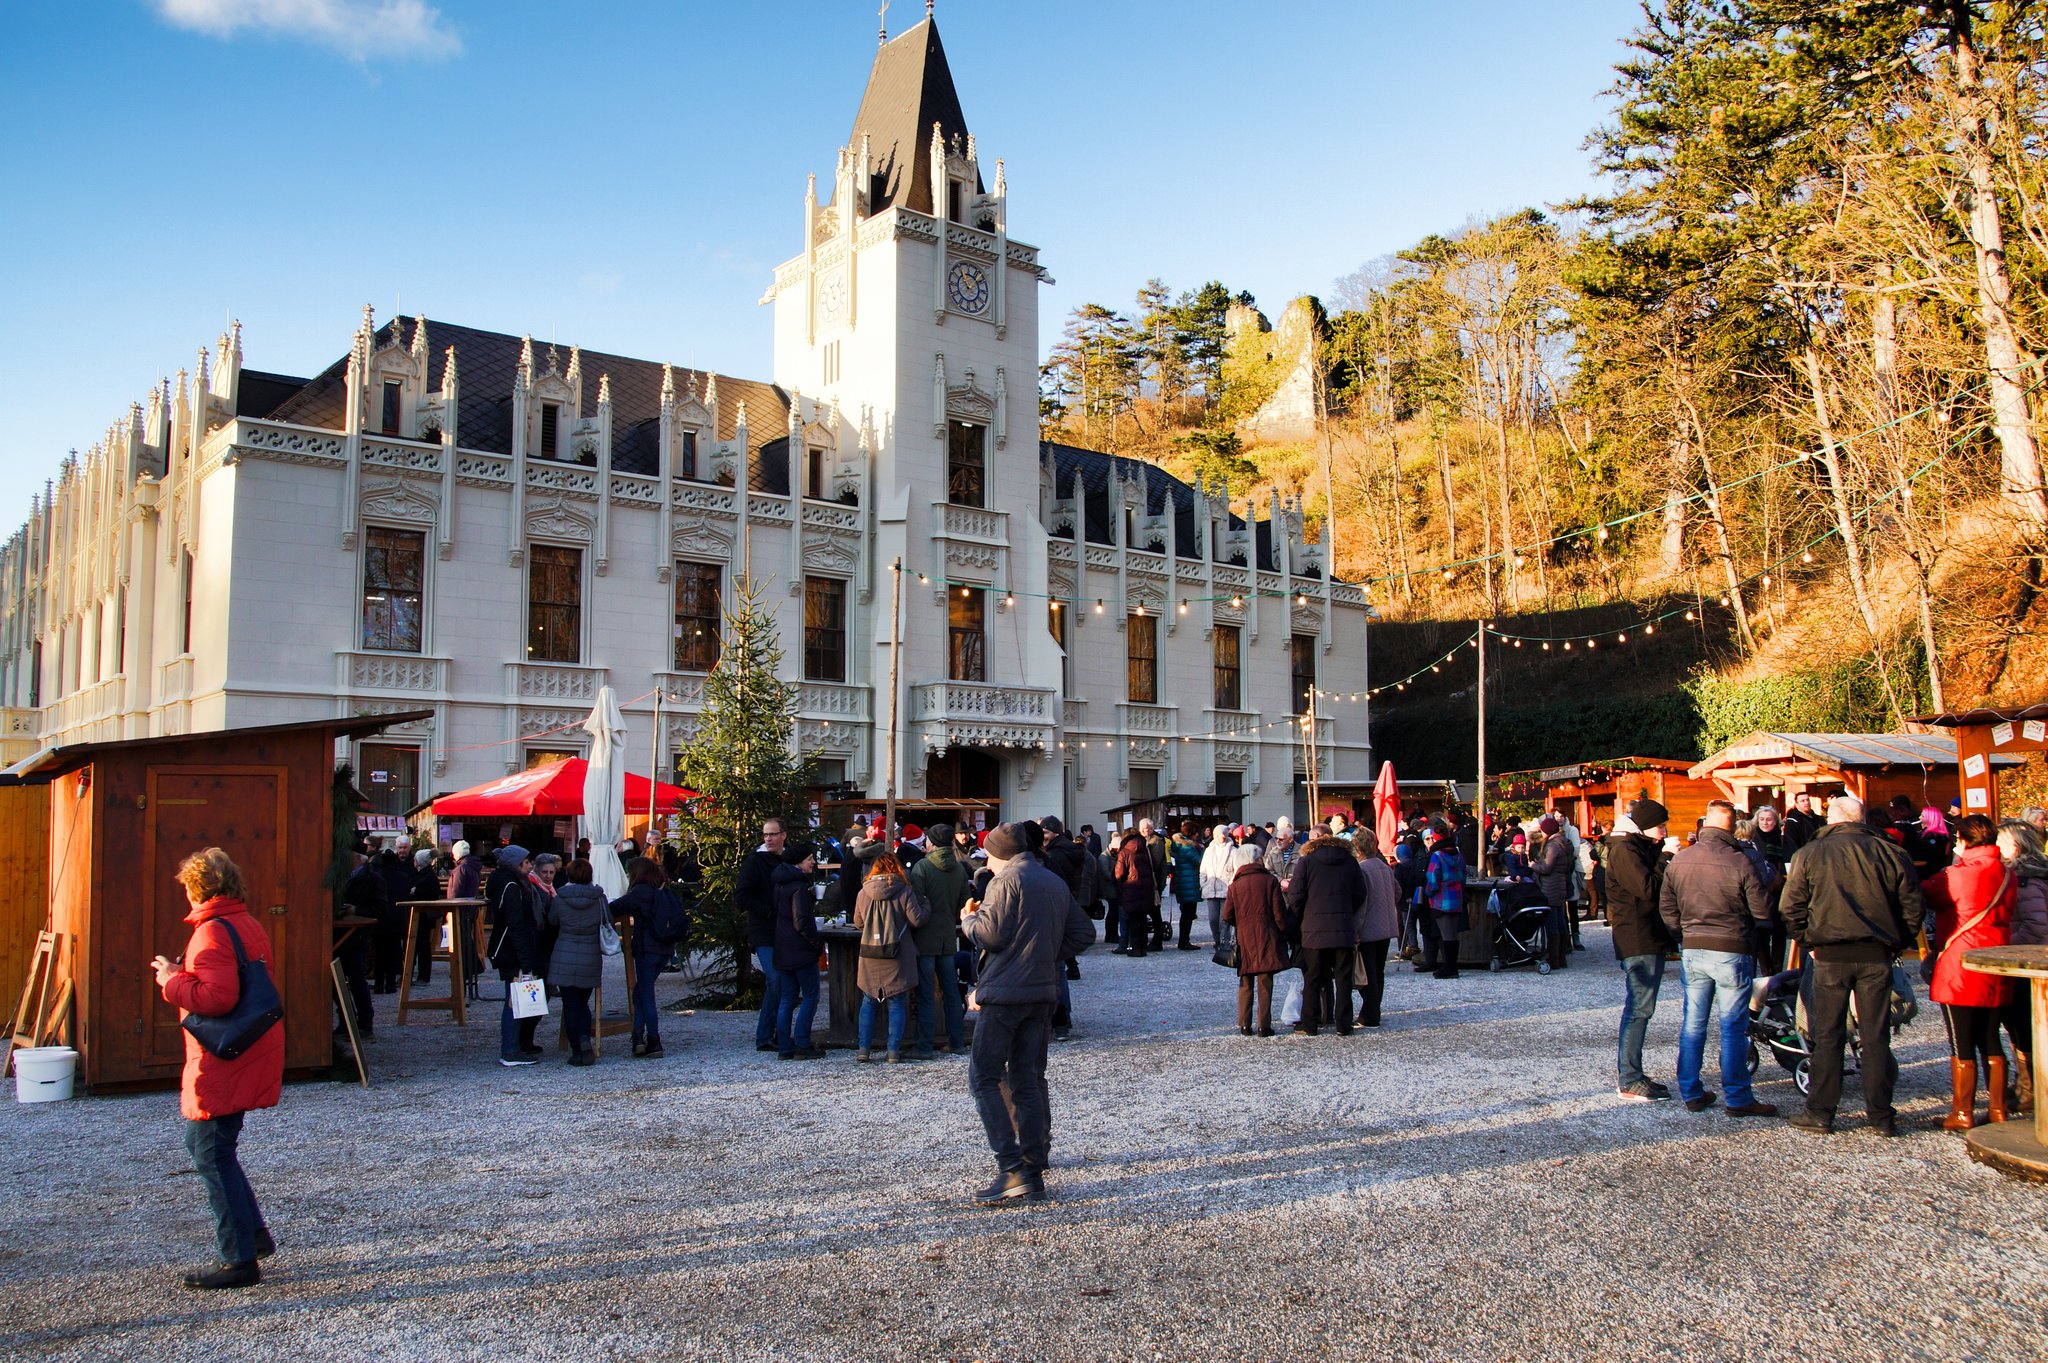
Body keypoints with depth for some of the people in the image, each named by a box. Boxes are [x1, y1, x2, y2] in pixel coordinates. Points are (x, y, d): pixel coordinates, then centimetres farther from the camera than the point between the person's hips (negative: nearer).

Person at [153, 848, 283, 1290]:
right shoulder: (250, 926, 11)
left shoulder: (212, 932, -17)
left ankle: (239, 1259, 5)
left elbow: (216, 997, -27)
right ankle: (253, 1232, 25)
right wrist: (185, 974, 14)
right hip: (251, 1061, 10)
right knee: (204, 1144, 21)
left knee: (212, 1154, -1)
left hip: (223, 1065, -10)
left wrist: (171, 978, -11)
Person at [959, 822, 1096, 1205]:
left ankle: (1011, 1169, -12)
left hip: (1004, 993, -8)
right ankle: (1034, 1172, 10)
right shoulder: (1055, 882, 15)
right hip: (1043, 993, 8)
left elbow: (991, 935, -15)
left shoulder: (1006, 880, -9)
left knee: (984, 1079, -2)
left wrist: (969, 918, 5)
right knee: (1029, 1082, 11)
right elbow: (1083, 931, 17)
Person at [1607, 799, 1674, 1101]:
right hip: (1638, 941, -11)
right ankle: (1629, 1082, -7)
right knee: (1639, 1008, -10)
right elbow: (1648, 888, -23)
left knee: (1639, 1008, 13)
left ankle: (1629, 1073, 20)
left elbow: (1653, 887, 18)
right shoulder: (1624, 850, -13)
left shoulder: (1641, 847, 19)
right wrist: (1666, 858, -16)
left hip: (1651, 940, 11)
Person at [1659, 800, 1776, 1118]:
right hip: (1733, 951, -4)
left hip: (1692, 951, 4)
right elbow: (1763, 912, -9)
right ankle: (1738, 1098, 8)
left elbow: (1666, 908, 8)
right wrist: (1747, 929, 11)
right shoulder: (1740, 862, -14)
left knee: (1692, 1023, 11)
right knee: (1733, 1027, 2)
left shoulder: (1679, 860, 0)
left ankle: (1691, 1093, 16)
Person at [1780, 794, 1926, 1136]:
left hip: (1831, 955, -2)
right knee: (1876, 1036, 8)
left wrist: (1809, 942, 9)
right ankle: (1881, 1115, 13)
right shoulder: (1890, 853, 3)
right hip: (1877, 955, 2)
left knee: (1827, 1035, 4)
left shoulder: (1809, 854, -1)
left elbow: (1791, 907, -2)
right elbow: (1913, 908, 5)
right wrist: (1897, 944, 15)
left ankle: (1820, 1112, 7)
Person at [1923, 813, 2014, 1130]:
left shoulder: (1957, 875, -15)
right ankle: (1998, 1110, 18)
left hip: (1960, 970, -7)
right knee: (1990, 1042, 15)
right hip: (1997, 973, 7)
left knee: (1962, 1046, 0)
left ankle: (1962, 1114, 6)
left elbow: (1923, 896, -5)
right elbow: (2005, 915, 17)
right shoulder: (2008, 876, 7)